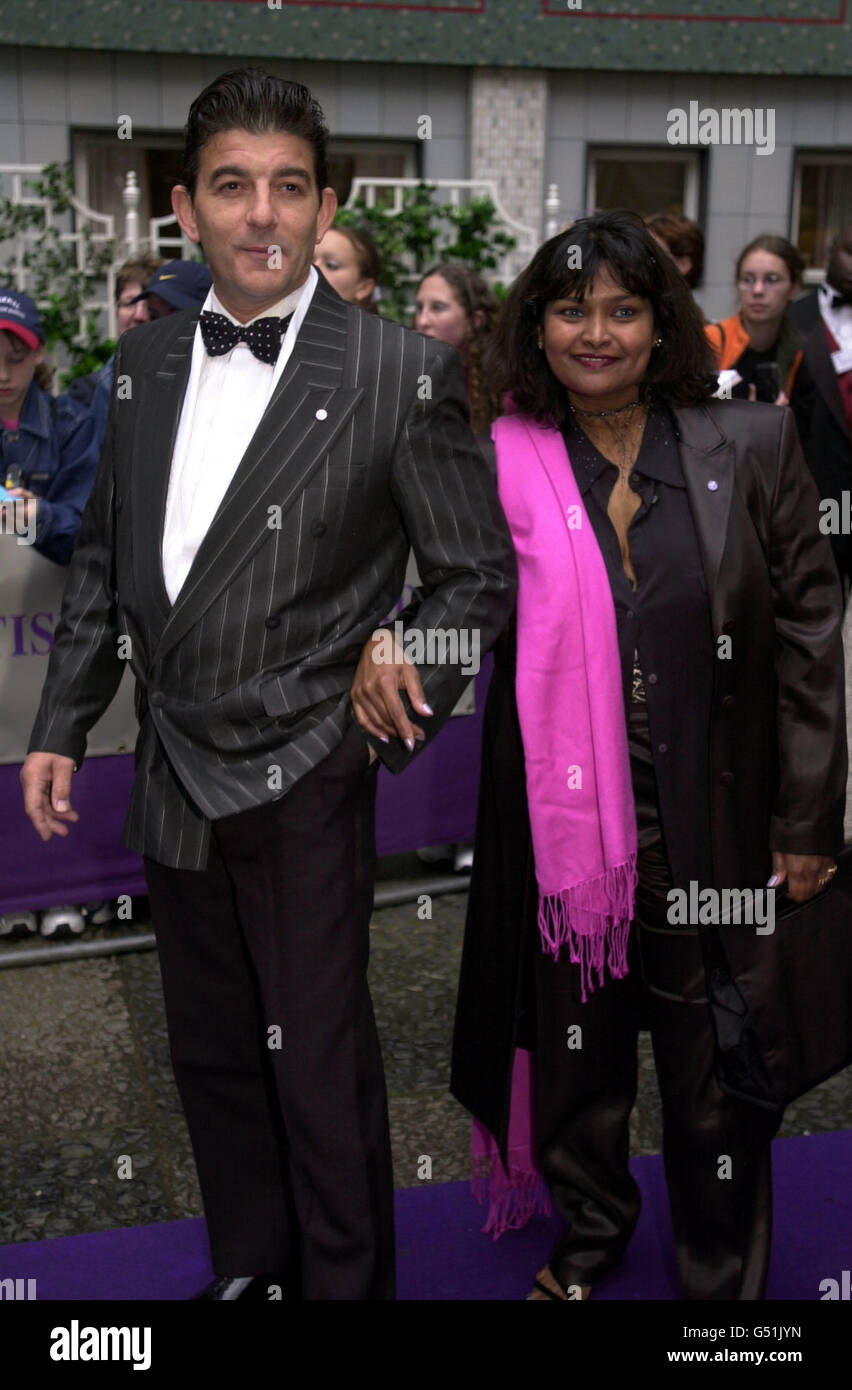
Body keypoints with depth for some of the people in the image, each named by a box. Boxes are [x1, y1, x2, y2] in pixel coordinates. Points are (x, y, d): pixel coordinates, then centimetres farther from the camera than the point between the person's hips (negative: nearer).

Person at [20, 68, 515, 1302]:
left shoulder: (403, 374, -10)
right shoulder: (144, 362, 6)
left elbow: (480, 575, -4)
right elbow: (105, 559, 13)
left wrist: (401, 690, -14)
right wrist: (61, 726, 12)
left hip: (306, 786, -5)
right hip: (175, 780, 6)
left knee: (321, 1072, 5)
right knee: (211, 1055, 19)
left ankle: (345, 1285, 29)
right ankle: (250, 1268, 40)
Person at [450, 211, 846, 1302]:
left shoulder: (750, 447, -3)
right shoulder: (500, 465, -2)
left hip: (714, 833, 0)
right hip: (560, 829, 1)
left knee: (716, 1076, 12)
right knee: (576, 1049, 19)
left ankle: (726, 1277, 36)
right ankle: (588, 1234, 46)